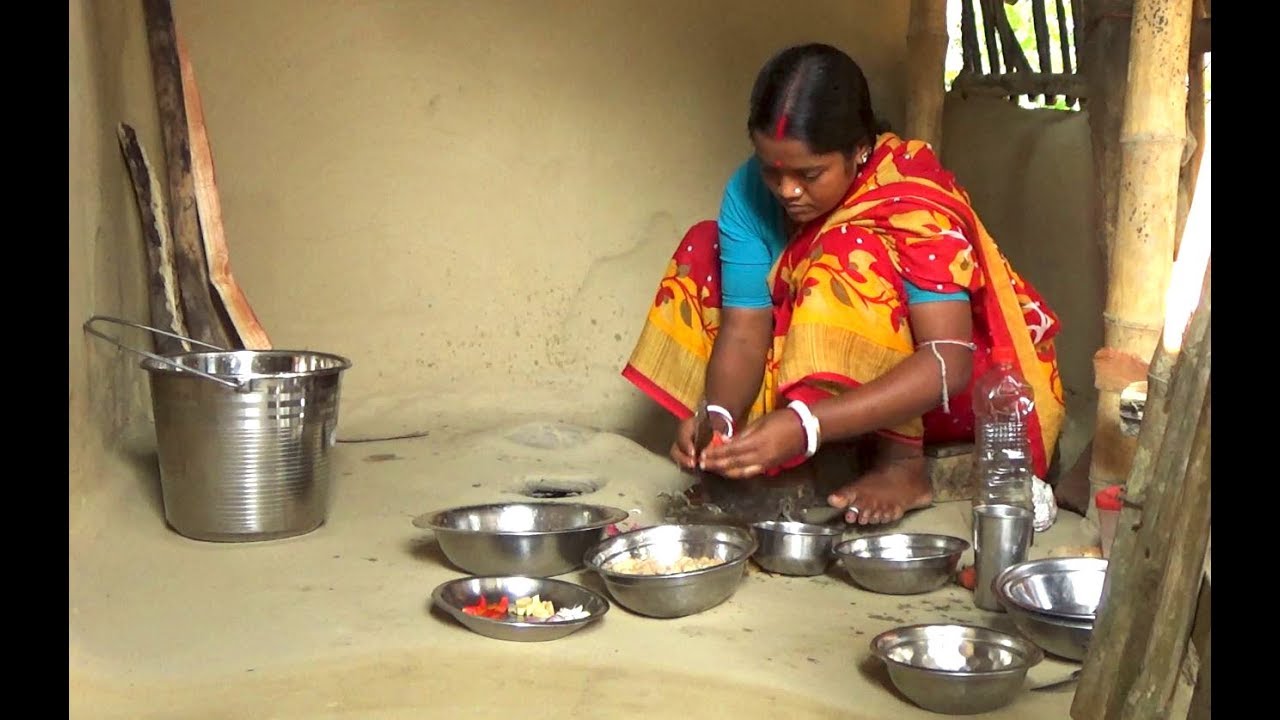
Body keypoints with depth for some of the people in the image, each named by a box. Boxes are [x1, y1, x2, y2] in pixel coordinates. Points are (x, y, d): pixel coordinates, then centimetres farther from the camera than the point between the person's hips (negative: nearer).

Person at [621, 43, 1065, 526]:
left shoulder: (917, 205, -28)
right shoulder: (750, 192, -14)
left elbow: (948, 362, -37)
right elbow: (744, 329, -15)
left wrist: (806, 427, -48)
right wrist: (715, 416, -36)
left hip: (950, 393, -5)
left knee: (852, 253, -32)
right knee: (704, 249, -6)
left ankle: (903, 465, -23)